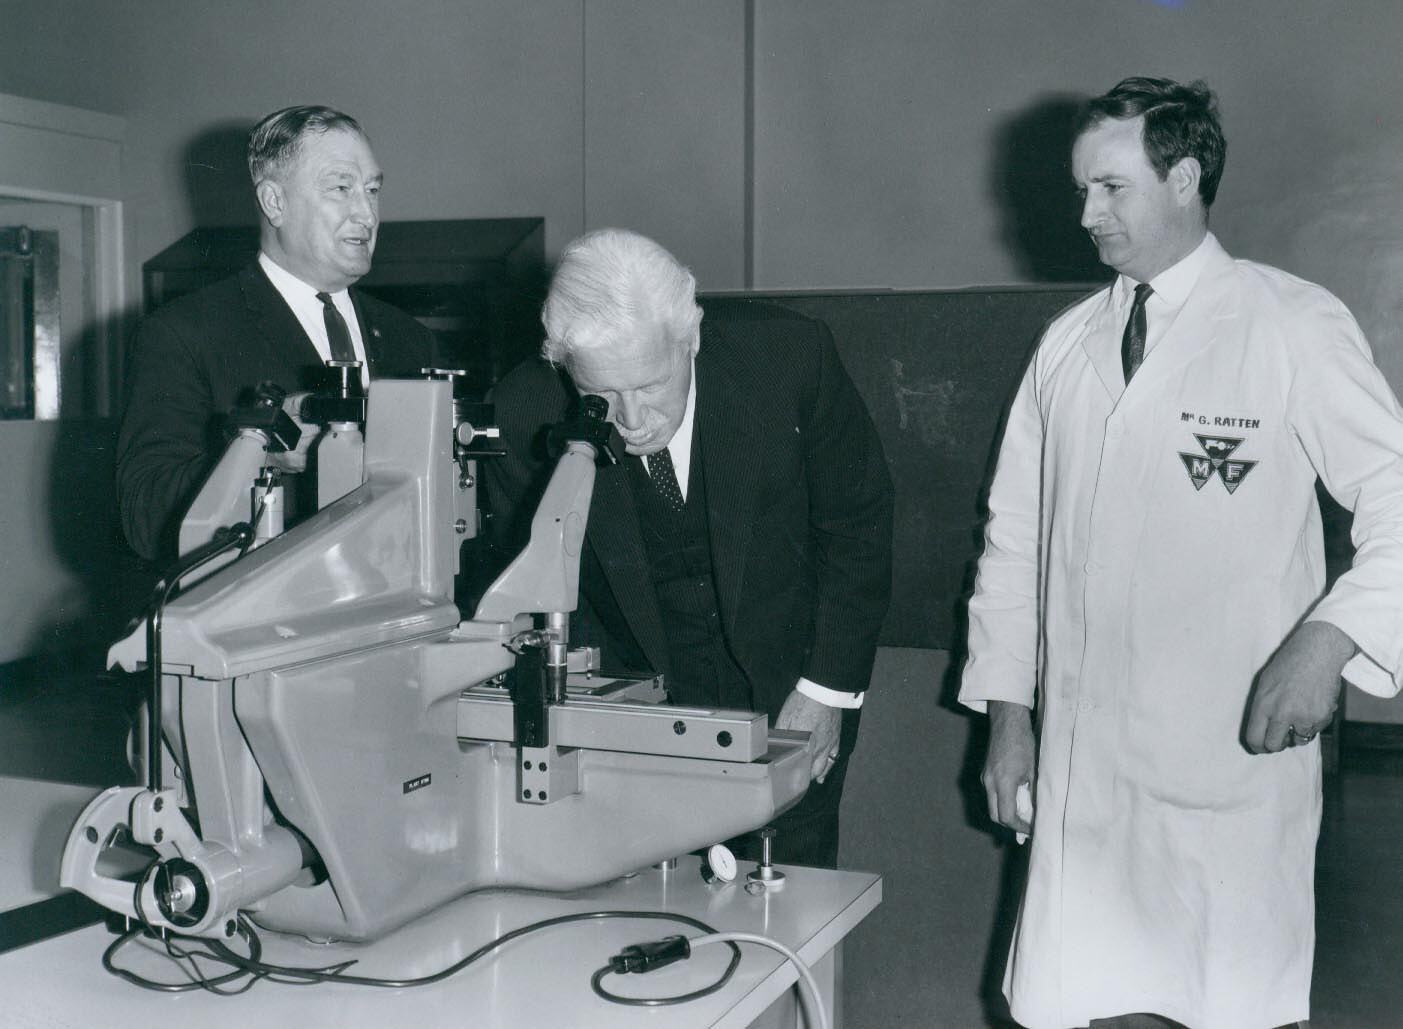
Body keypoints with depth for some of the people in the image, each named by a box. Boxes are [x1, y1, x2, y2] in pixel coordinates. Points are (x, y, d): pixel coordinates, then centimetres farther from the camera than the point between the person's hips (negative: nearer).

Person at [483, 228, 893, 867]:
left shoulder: (791, 357, -20)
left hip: (790, 693, 0)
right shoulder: (525, 411, -18)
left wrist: (828, 688, -8)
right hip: (637, 690, 1)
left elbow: (859, 521, -6)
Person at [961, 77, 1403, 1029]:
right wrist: (1007, 711, 10)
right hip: (1083, 759, 4)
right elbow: (1014, 531, 14)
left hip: (1237, 748, -4)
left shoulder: (1294, 326, -3)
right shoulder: (1068, 344, 11)